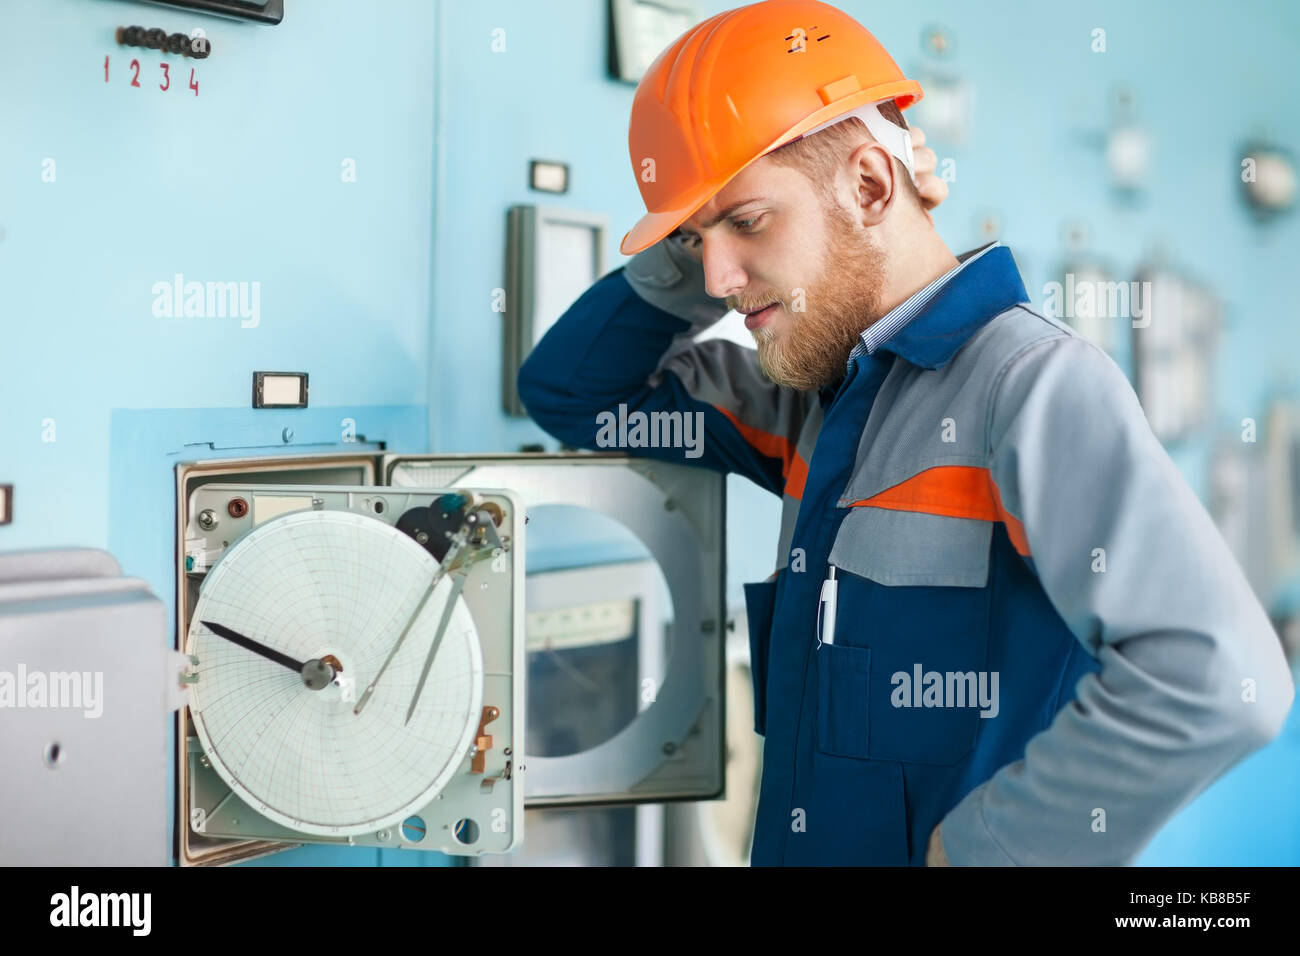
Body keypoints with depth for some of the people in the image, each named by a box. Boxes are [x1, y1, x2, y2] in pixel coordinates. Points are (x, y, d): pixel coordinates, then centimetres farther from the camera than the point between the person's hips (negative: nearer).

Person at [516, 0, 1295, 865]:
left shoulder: (1032, 382, -18)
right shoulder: (826, 395, 7)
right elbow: (570, 391, 15)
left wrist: (976, 847, -20)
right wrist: (695, 248, 0)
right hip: (805, 843, 8)